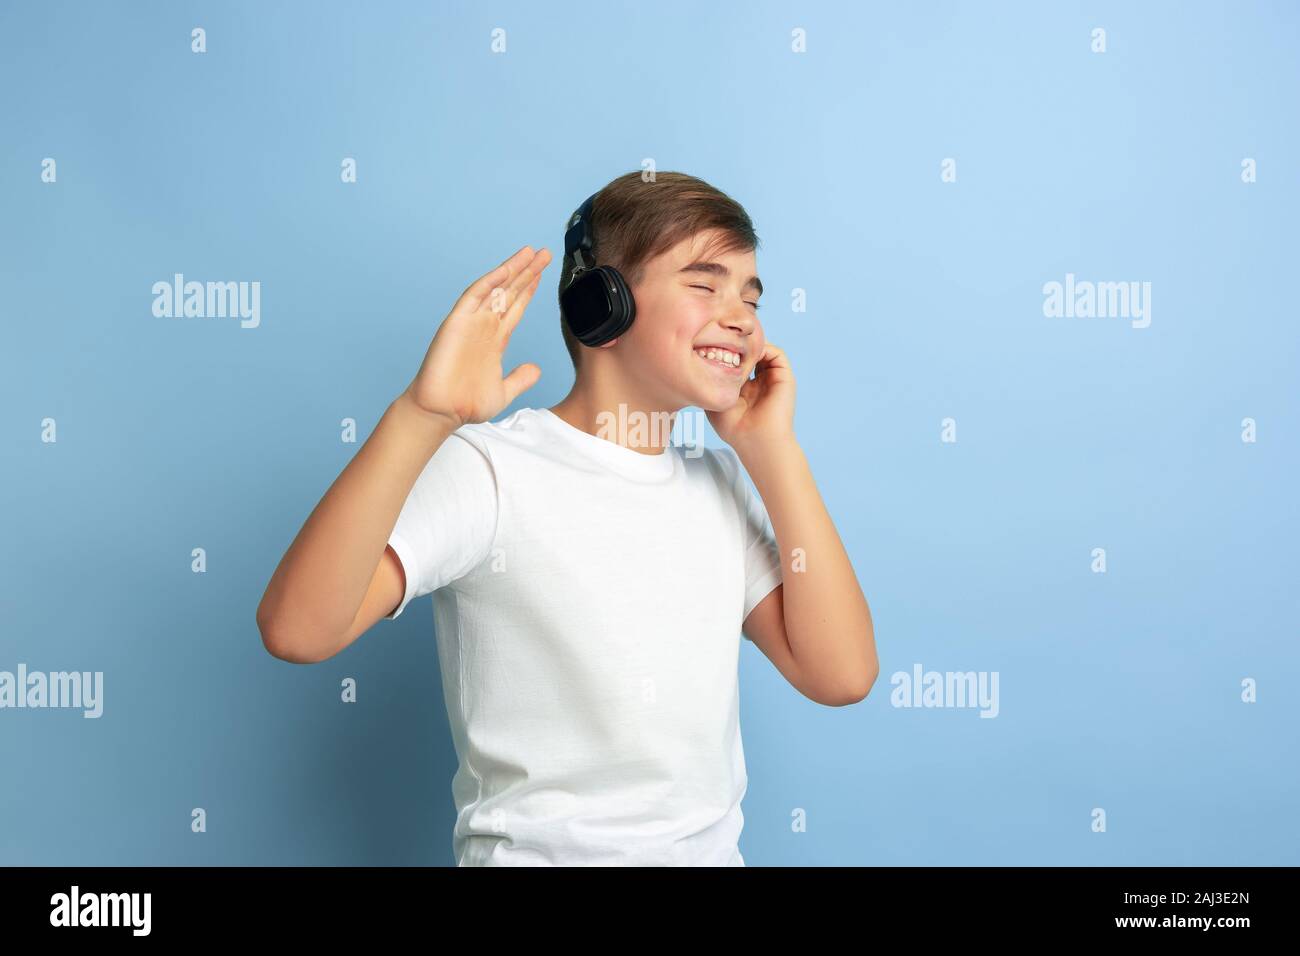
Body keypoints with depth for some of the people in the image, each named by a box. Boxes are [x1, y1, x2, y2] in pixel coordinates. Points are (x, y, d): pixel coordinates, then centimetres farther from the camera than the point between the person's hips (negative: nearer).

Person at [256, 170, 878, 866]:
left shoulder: (725, 483, 6)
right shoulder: (489, 470, -11)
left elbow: (841, 674, -3)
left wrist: (771, 447, -5)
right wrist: (422, 414, -31)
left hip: (714, 849, 4)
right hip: (538, 850, -4)